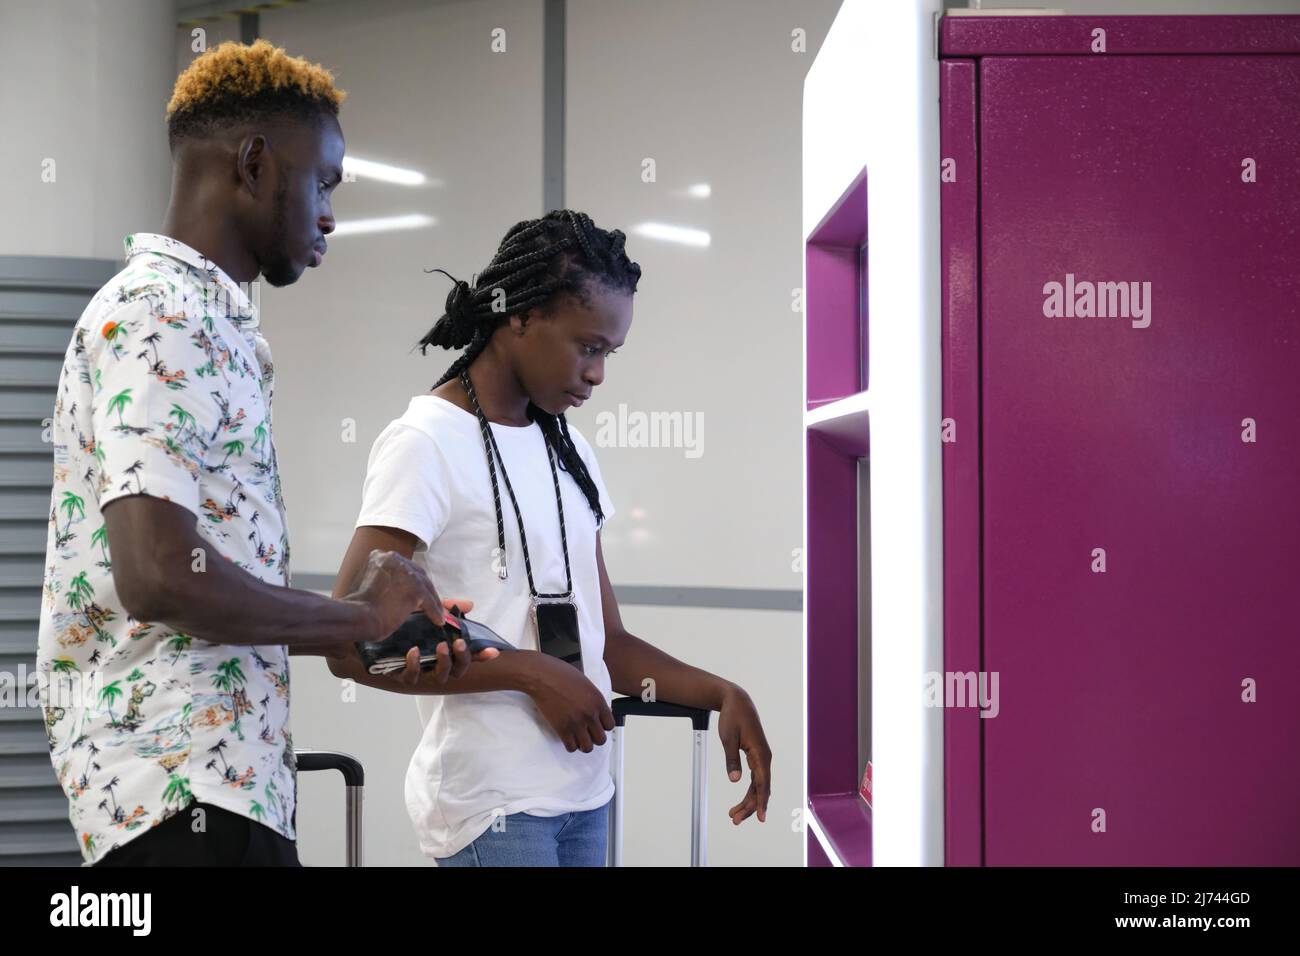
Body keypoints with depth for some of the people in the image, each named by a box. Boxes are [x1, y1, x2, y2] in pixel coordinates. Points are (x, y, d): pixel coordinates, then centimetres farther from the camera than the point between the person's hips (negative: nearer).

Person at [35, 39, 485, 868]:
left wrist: (383, 640, 13)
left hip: (226, 776, 10)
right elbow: (159, 574, -24)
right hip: (183, 789, -10)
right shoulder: (163, 314, -13)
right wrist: (359, 615, -11)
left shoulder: (207, 317, 17)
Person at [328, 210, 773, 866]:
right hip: (492, 805, -7)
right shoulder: (426, 443, -9)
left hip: (583, 792, 7)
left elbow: (607, 642, 14)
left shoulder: (566, 448, 14)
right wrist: (534, 673, -17)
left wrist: (723, 696, -1)